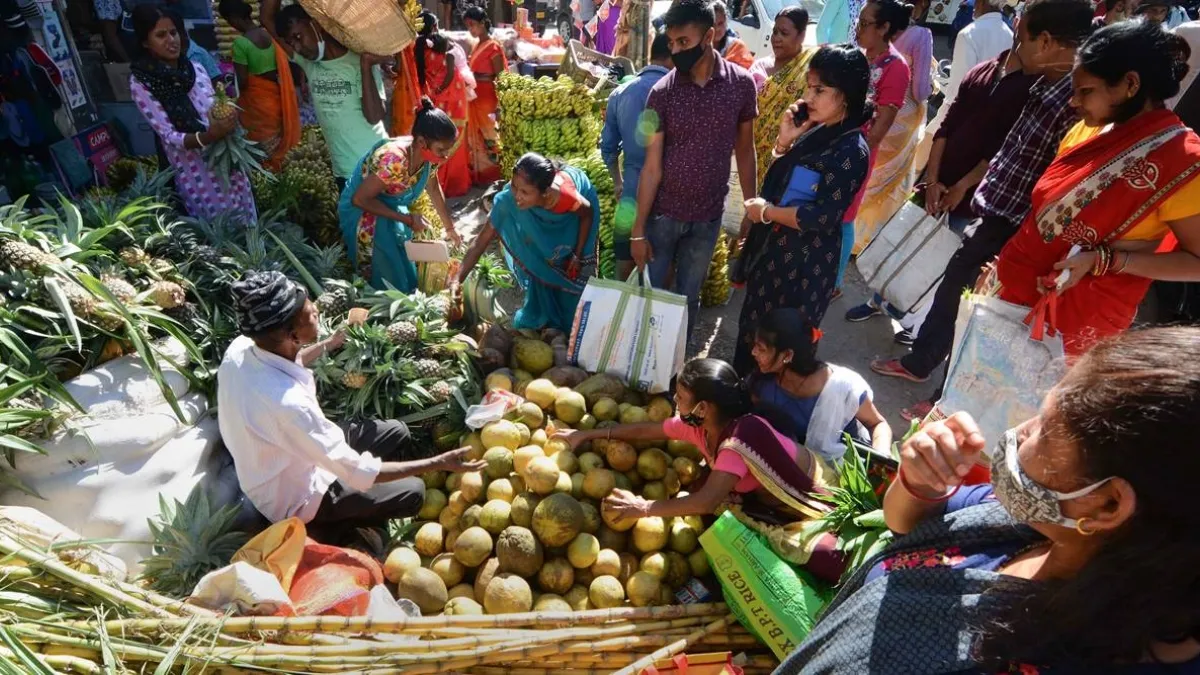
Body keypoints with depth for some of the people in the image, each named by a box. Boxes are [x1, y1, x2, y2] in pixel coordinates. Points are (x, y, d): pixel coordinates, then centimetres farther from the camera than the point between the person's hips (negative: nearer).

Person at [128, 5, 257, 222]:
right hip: (195, 172, -5)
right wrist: (207, 137, -31)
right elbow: (169, 135, -13)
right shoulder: (140, 83, -8)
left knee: (246, 222, 13)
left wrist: (229, 121, -12)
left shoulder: (196, 69, 5)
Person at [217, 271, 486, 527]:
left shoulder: (240, 348, -17)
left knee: (396, 432, 11)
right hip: (296, 498, -7)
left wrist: (328, 344, 16)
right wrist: (439, 463, -27)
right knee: (412, 492, -2)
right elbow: (360, 474, -32)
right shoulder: (289, 405, -42)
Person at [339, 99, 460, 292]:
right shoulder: (394, 160, -37)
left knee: (407, 273, 15)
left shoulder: (428, 155, -14)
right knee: (391, 282, -1)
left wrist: (449, 227, 13)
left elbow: (433, 189, 6)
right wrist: (408, 219, -25)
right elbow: (360, 199, -30)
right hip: (363, 215, -7)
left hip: (391, 211, 7)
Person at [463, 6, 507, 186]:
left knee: (489, 136, 0)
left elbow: (500, 78, -14)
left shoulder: (493, 47, -12)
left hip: (488, 100, -9)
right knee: (476, 136, 13)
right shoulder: (477, 46, 13)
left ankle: (492, 174, 11)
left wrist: (477, 78, -18)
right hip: (475, 99, 9)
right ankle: (480, 174, 22)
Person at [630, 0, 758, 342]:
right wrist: (638, 229, -9)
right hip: (663, 214, -1)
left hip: (708, 217, 1)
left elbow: (745, 150, 5)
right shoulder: (662, 92, -9)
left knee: (688, 299, 13)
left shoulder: (741, 84, -5)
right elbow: (652, 166, -8)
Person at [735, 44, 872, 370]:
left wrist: (765, 212, -15)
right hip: (774, 250, 9)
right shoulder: (815, 131, 6)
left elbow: (823, 217, -24)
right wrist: (784, 142, -5)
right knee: (751, 328, 21)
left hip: (805, 263, -8)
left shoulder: (851, 151, -19)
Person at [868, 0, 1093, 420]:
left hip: (1011, 236, -8)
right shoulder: (1045, 88, 3)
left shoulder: (1076, 106, -24)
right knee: (951, 291, 22)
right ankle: (918, 363, 44)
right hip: (991, 220, 8)